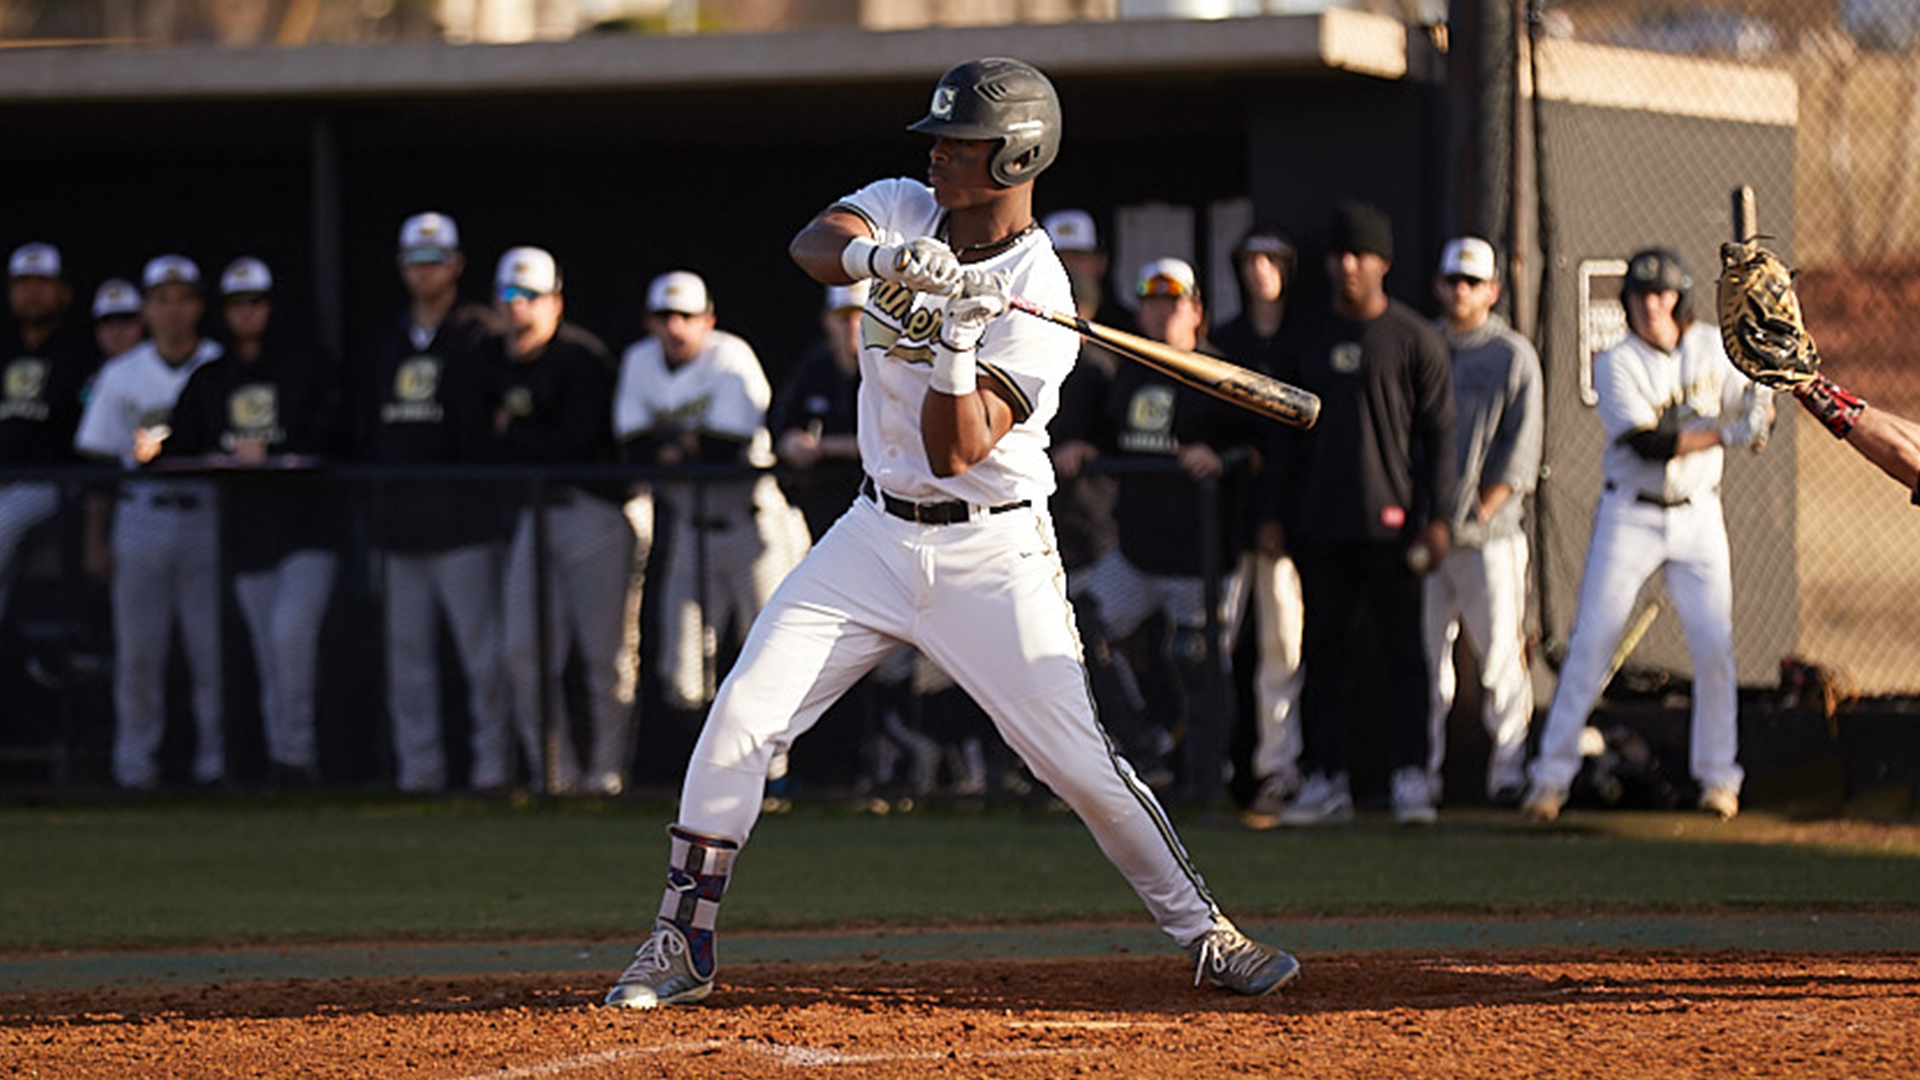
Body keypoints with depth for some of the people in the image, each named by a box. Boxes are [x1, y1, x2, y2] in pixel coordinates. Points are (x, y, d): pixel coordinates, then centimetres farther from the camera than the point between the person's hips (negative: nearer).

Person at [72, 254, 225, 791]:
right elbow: (98, 460, 11)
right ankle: (136, 761, 7)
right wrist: (95, 539, 5)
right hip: (141, 518, 2)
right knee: (136, 647, 1)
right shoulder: (121, 375, 10)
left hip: (210, 514, -2)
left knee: (213, 645, -5)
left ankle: (215, 757, 2)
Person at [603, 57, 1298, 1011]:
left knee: (1077, 760, -9)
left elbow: (957, 450, -22)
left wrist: (957, 333, -36)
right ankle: (681, 946, 4)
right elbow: (812, 243, -21)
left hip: (990, 555, -5)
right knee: (741, 720, -5)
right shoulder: (908, 213, 0)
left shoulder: (1037, 299, -16)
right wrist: (876, 257, -42)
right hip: (877, 534, 5)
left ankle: (1200, 929, 7)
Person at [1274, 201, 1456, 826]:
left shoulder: (1415, 340, 0)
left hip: (1388, 521, -5)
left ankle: (1409, 776, -2)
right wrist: (1287, 517, 14)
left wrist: (1434, 517, -9)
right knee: (1323, 650, 5)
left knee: (1401, 648, -4)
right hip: (1320, 527, 5)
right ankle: (1326, 780, 10)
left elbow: (1438, 434, -1)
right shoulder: (1314, 339, 14)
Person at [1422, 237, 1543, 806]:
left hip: (1488, 531, -3)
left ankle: (1508, 772, 0)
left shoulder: (1513, 356, 3)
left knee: (1500, 652, -5)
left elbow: (1521, 453, -2)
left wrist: (1478, 511, -11)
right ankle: (1422, 772, 7)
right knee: (1424, 654, 2)